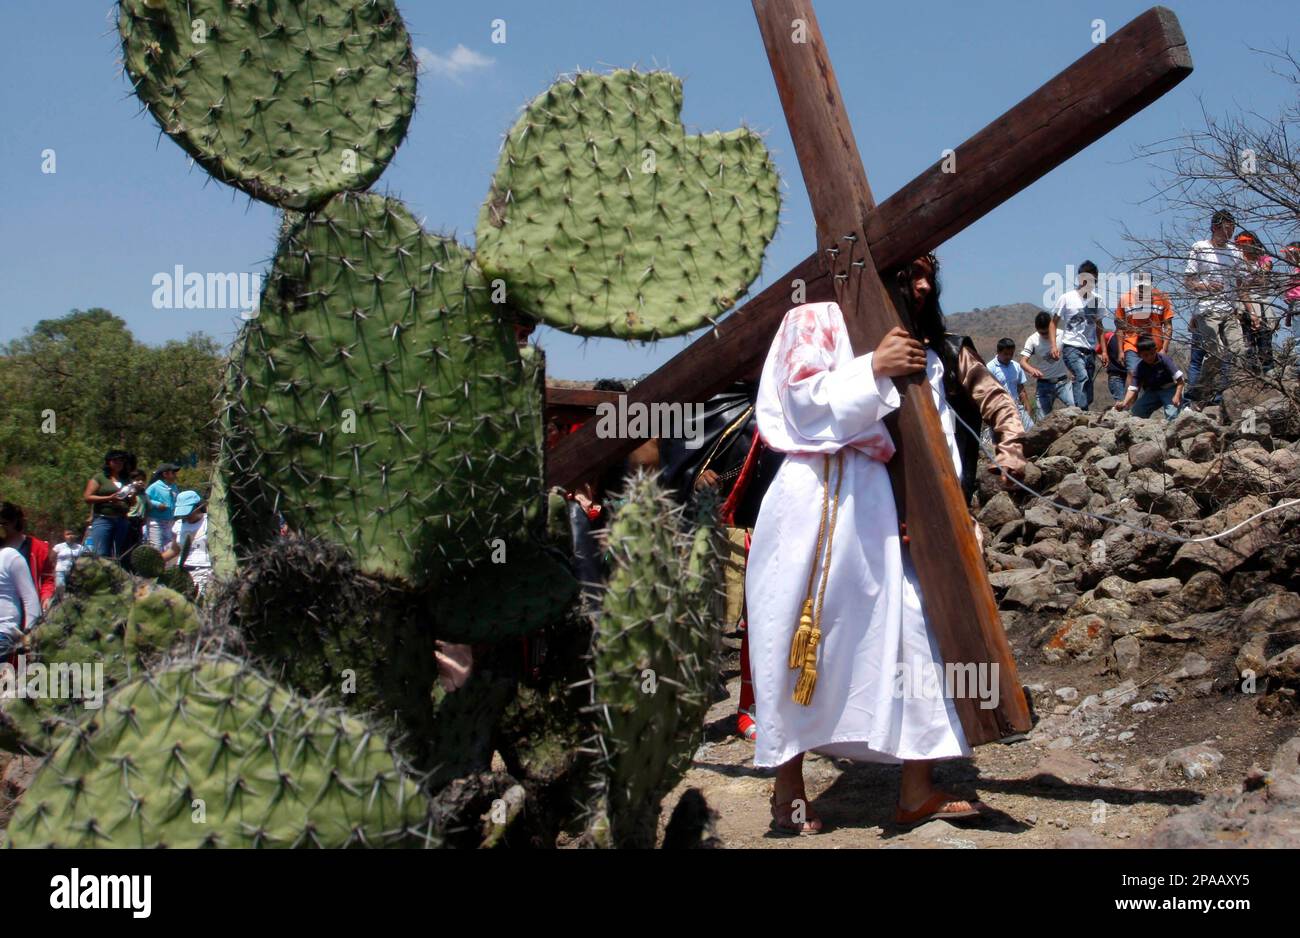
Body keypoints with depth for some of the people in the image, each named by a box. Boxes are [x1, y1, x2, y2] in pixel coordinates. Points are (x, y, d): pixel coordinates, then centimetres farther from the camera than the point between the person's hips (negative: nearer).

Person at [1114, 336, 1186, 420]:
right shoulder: (1139, 368, -12)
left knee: (1171, 416, -26)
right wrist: (1124, 403, -36)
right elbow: (1133, 389, -17)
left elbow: (1179, 378, -23)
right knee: (1136, 411, -11)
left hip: (1170, 389, -4)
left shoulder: (1164, 359, -22)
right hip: (1153, 391, 4)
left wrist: (1177, 396, -36)